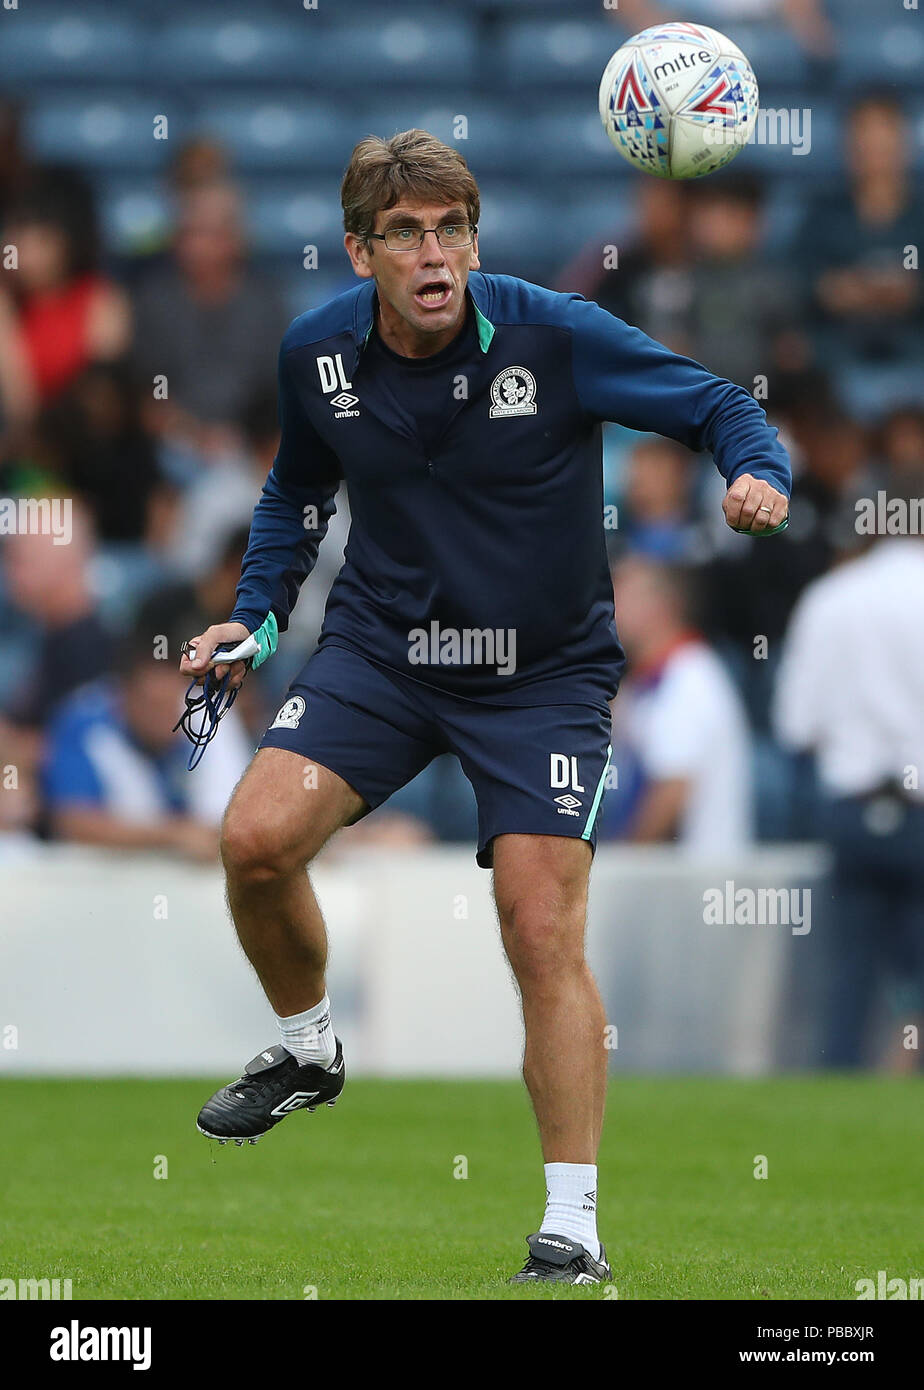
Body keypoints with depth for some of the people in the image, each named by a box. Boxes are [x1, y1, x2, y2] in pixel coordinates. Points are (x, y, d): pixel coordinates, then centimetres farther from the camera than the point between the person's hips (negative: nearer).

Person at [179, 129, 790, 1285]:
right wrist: (256, 615, 4)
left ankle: (572, 1228, -4)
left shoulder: (554, 335, -18)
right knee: (257, 839, -17)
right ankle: (306, 1050, 13)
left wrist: (758, 475, -32)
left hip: (542, 670, -3)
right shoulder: (317, 353, -6)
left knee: (545, 937, -12)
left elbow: (719, 408, -11)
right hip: (380, 649, 3)